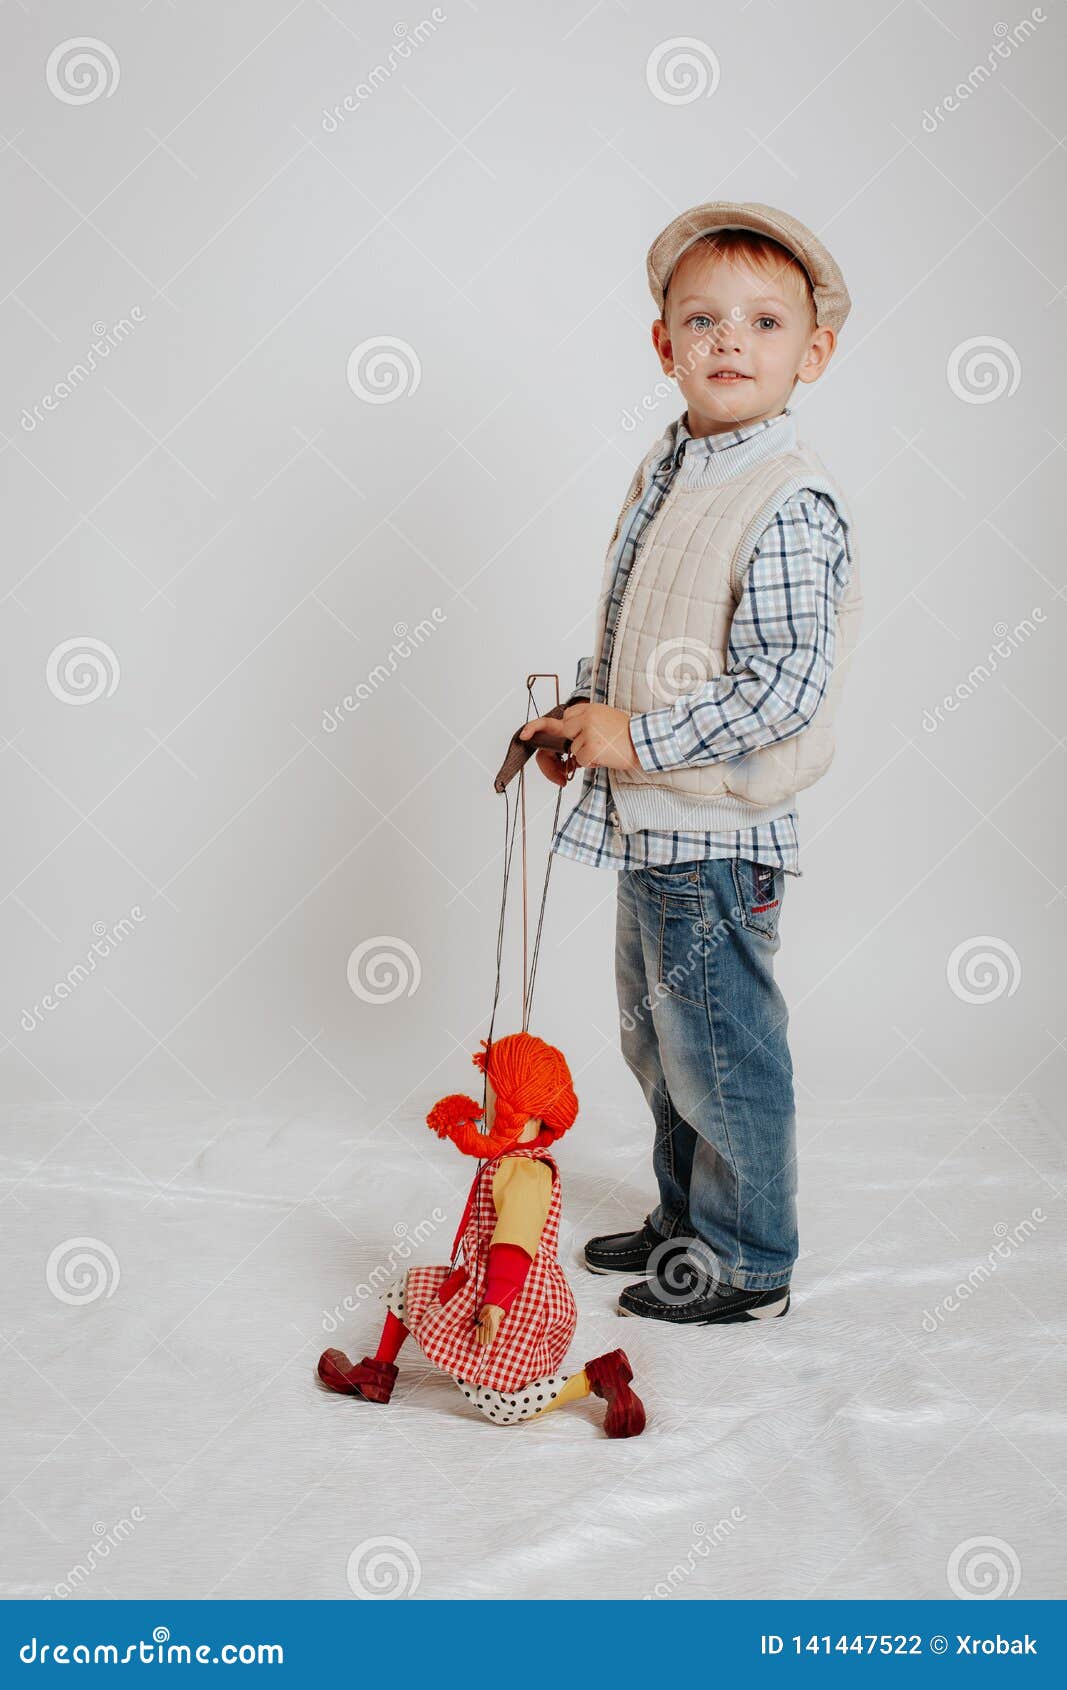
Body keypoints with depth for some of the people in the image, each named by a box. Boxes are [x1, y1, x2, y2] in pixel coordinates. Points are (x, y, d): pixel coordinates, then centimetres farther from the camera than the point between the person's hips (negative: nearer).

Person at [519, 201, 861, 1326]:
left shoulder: (788, 504, -20)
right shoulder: (664, 473, 9)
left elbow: (785, 684, -26)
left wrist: (638, 739, -21)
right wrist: (585, 711, 5)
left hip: (718, 835, -9)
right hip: (649, 823, 9)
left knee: (721, 1054, 6)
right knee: (658, 1046, 21)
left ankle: (747, 1264, 25)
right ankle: (686, 1218, 41)